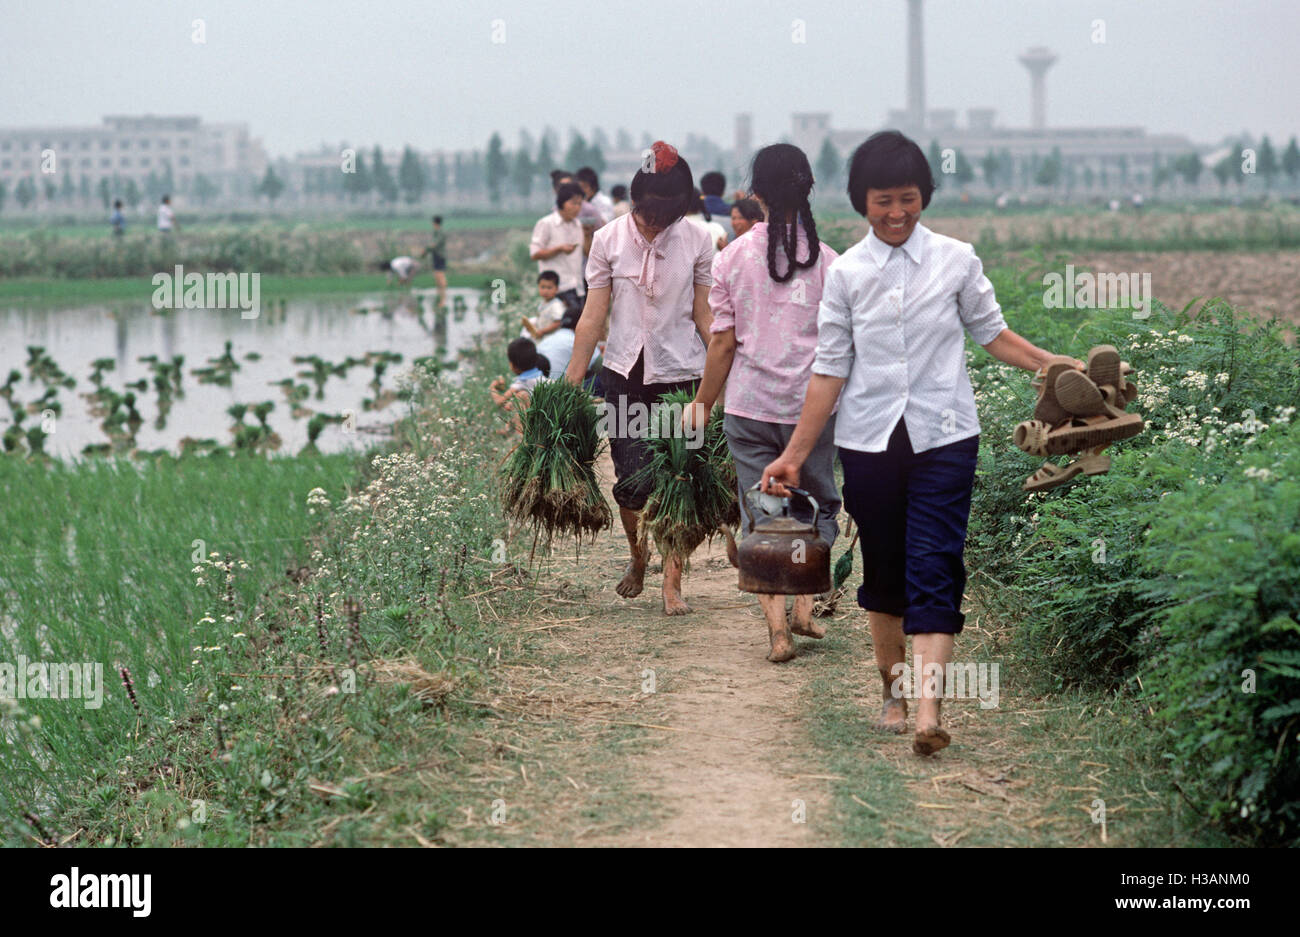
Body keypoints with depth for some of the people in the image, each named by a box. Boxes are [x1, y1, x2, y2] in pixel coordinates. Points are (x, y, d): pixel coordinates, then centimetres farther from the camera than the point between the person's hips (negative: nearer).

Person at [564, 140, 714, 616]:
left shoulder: (697, 242, -2)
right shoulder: (609, 240, -1)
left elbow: (704, 316, 4)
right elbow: (593, 317, 2)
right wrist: (570, 384, 0)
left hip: (681, 375, 0)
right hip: (624, 373, 0)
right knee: (632, 481, -4)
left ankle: (672, 583, 6)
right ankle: (637, 553, 27)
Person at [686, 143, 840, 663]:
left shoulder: (733, 258, -2)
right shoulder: (826, 260, -5)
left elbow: (723, 342, -1)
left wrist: (703, 403, 10)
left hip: (748, 405, 1)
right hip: (811, 405, -1)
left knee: (761, 518, 6)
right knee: (817, 505, 16)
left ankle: (777, 625, -2)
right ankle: (803, 605, 7)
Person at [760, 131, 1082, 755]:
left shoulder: (955, 260, 2)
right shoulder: (845, 274, 2)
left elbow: (992, 334, 13)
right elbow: (830, 370, 5)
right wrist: (795, 455, 3)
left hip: (943, 439, -1)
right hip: (870, 441, 1)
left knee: (933, 571, -11)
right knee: (883, 572, 9)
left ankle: (929, 713, -20)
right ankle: (893, 693, 26)